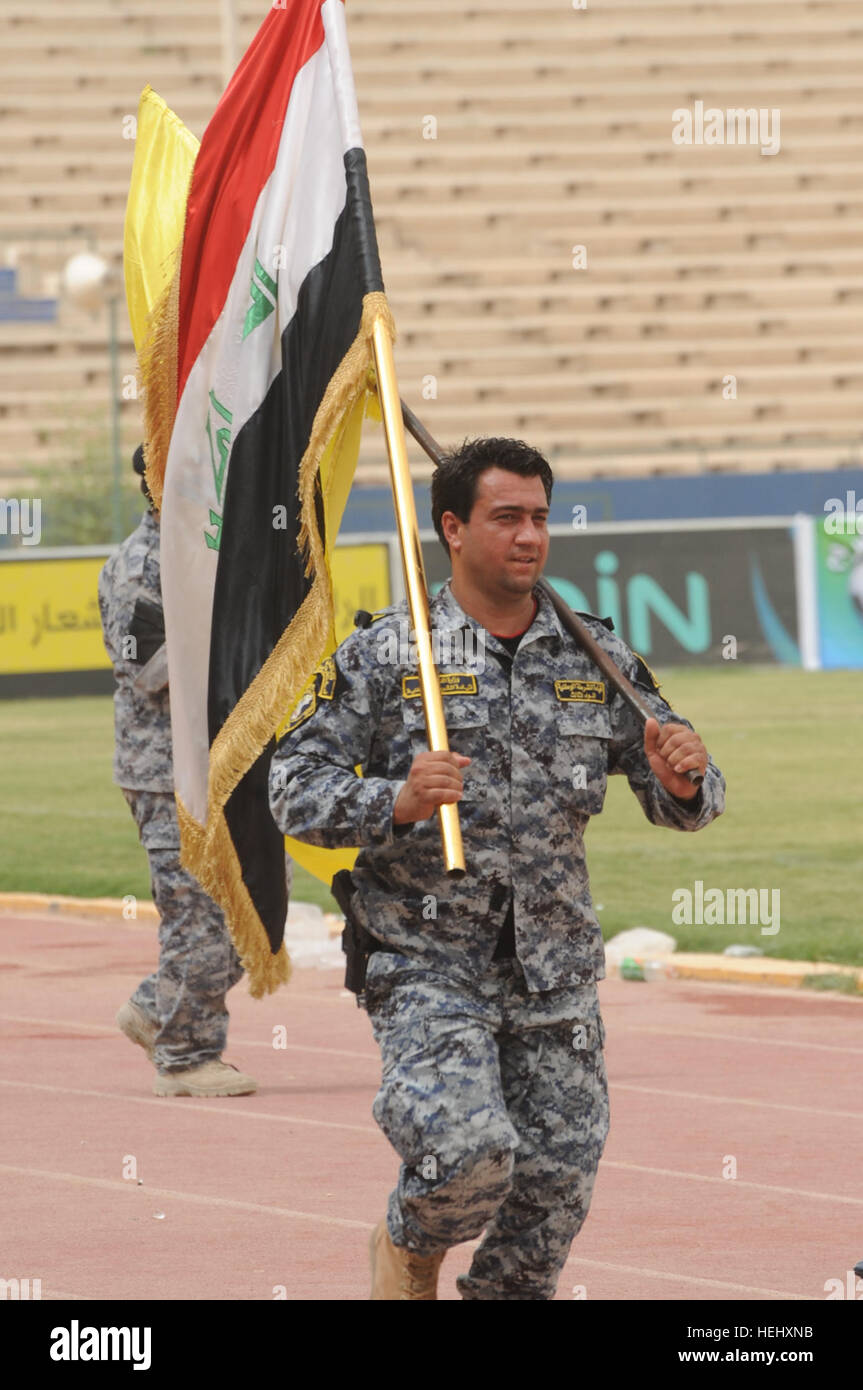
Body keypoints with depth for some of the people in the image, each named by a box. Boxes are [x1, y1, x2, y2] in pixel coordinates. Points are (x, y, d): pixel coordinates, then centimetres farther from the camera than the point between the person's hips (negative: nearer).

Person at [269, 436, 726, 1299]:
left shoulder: (596, 659, 6)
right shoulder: (383, 658, -3)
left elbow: (681, 806, 9)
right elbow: (294, 791, -4)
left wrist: (683, 779, -16)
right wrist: (397, 801, -22)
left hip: (556, 976, 4)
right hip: (427, 962, -4)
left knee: (556, 1188, 2)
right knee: (471, 1154, -22)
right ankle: (408, 1247, 12)